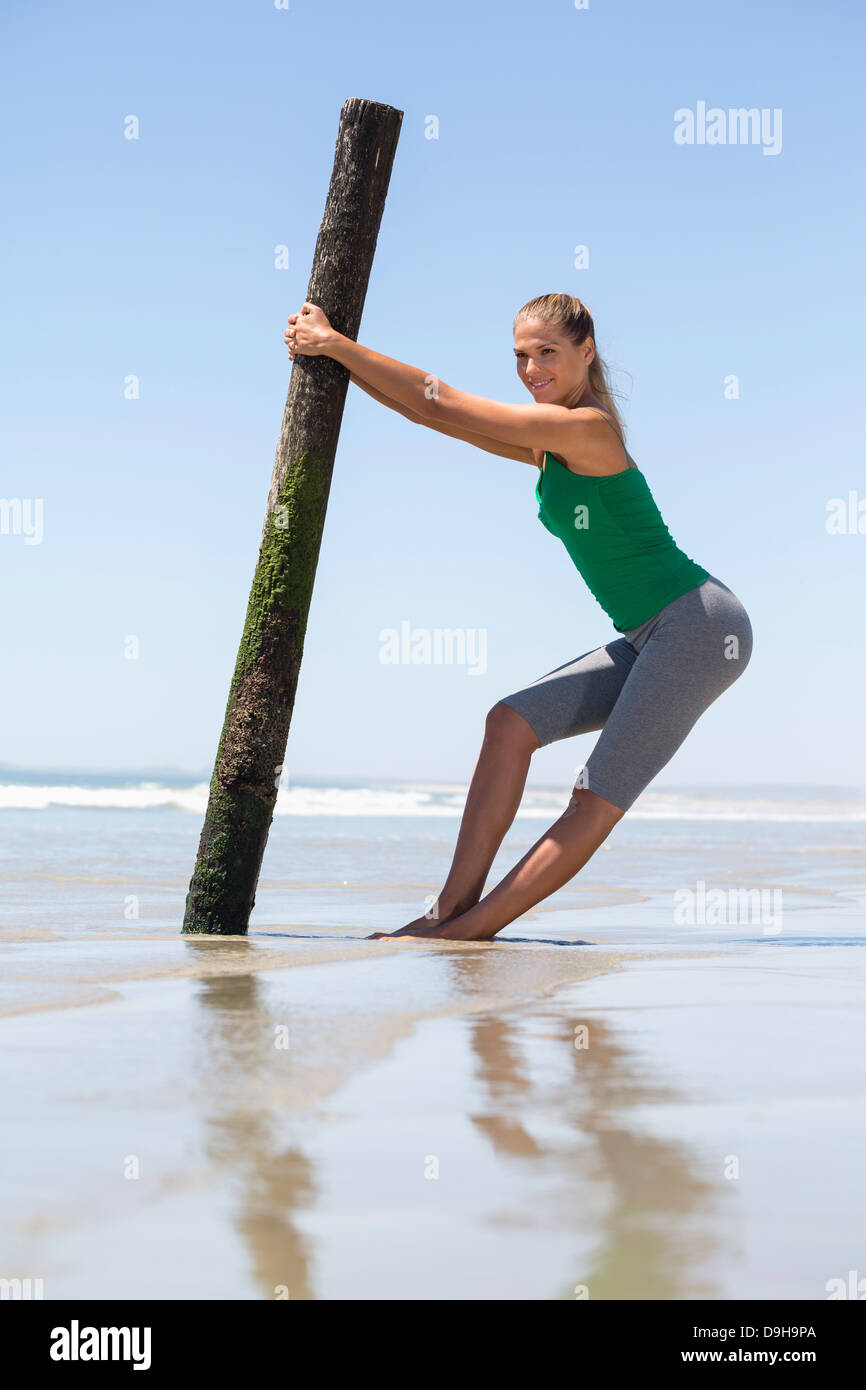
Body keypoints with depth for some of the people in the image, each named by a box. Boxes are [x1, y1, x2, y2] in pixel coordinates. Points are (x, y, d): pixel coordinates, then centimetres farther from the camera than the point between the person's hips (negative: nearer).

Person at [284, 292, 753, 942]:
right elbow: (431, 412, 15)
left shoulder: (588, 428, -16)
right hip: (652, 641, 10)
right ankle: (454, 907, -3)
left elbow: (441, 404, -14)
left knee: (598, 801, -8)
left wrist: (338, 344, -9)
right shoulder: (547, 444, 13)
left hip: (702, 625, -10)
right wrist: (334, 356, 9)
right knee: (512, 721, -1)